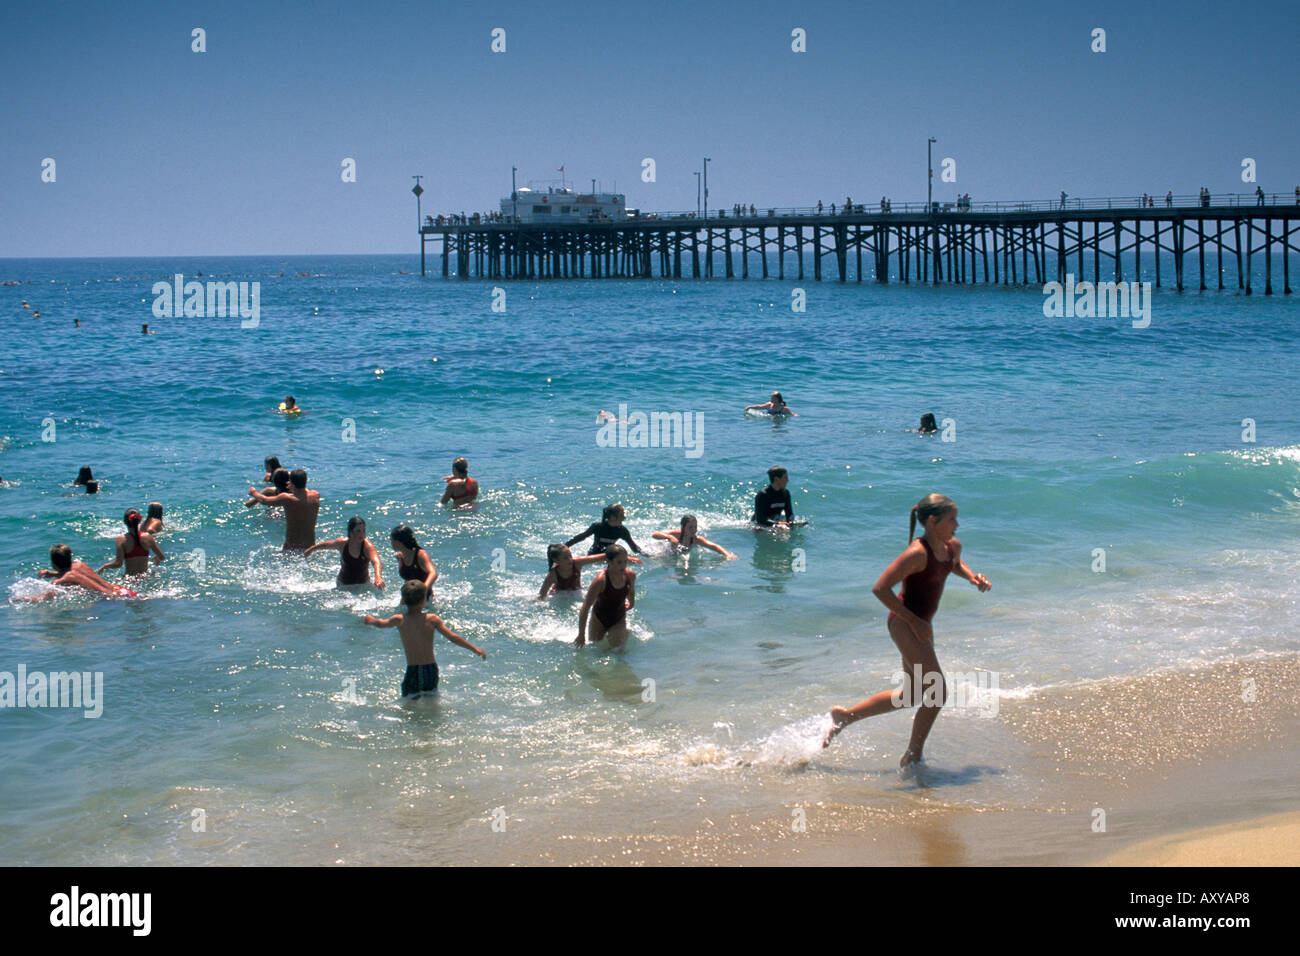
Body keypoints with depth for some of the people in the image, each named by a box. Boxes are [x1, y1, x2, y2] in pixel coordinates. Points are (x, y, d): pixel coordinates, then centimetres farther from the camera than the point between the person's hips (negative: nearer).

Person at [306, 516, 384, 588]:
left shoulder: (368, 546, -24)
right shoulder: (342, 543, -15)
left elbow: (377, 562, -42)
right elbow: (325, 544, 7)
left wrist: (378, 578, -63)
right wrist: (310, 550, 23)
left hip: (363, 584, -1)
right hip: (343, 584, 1)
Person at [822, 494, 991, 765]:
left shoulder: (953, 547, 3)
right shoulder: (917, 553, -24)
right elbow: (881, 589, -25)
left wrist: (972, 577, 8)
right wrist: (913, 621, -22)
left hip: (920, 625, 10)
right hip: (904, 623, -10)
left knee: (911, 696, 18)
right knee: (937, 692, -10)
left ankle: (845, 716, 28)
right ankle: (913, 757, 2)